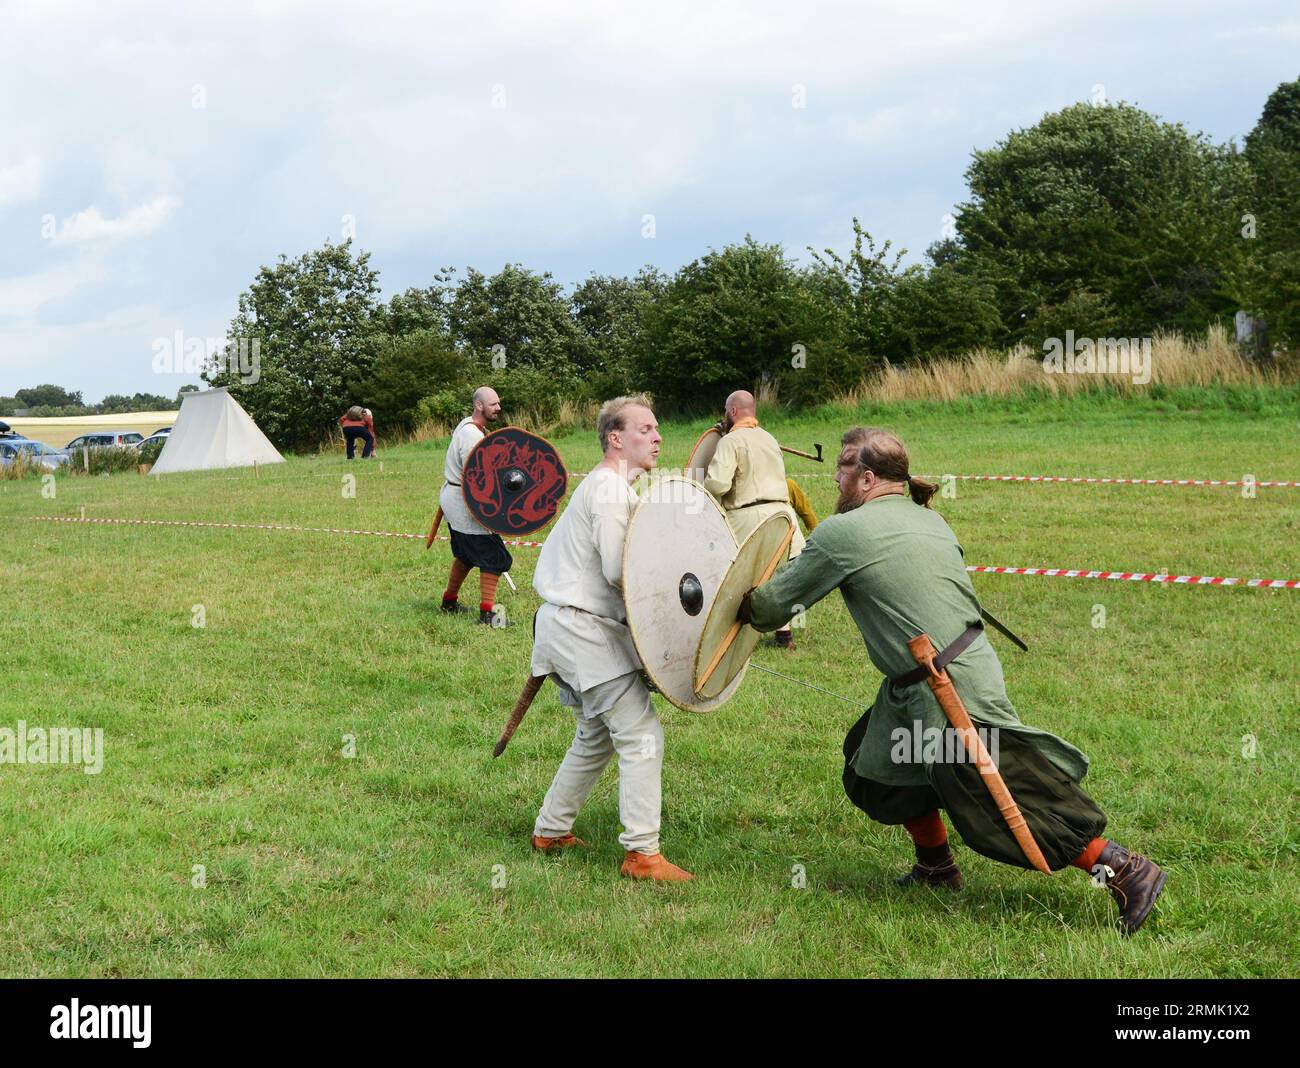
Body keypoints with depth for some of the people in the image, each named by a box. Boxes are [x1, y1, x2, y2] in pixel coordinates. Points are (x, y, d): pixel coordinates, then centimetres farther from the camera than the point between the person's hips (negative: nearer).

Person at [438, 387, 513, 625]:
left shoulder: (467, 426, 11)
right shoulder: (472, 435, -22)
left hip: (454, 499, 11)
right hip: (464, 502, -11)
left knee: (465, 555, 25)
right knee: (493, 557, -9)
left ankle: (449, 601, 38)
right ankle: (487, 612, -12)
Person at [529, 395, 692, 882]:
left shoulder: (605, 485, 18)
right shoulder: (611, 489, -15)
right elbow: (618, 573, -22)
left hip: (563, 623, 11)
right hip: (584, 628, -11)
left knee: (597, 736, 22)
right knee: (642, 735, -9)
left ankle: (550, 830, 30)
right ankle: (642, 854, -8)